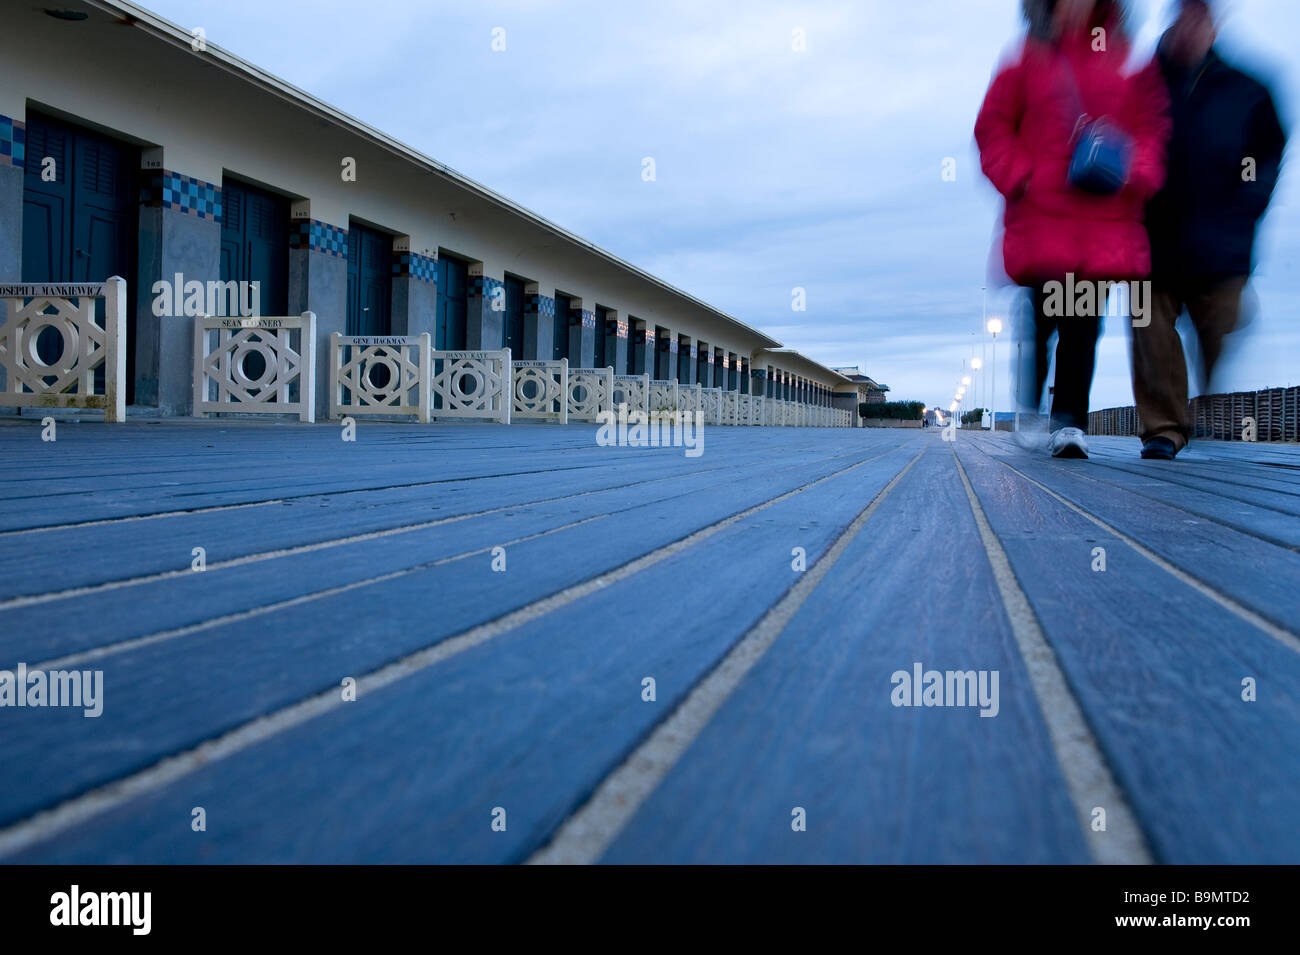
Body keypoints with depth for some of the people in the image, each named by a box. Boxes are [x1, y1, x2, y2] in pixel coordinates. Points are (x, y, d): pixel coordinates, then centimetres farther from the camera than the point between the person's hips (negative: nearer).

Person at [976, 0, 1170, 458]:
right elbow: (992, 127, 9)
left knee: (1084, 322, -4)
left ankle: (1069, 422, 1)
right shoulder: (1029, 59, 8)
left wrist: (1138, 172, -5)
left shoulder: (1126, 59, 12)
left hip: (1106, 218, 1)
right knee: (1044, 319, -6)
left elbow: (1153, 123, 13)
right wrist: (1019, 176, -5)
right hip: (1042, 215, -1)